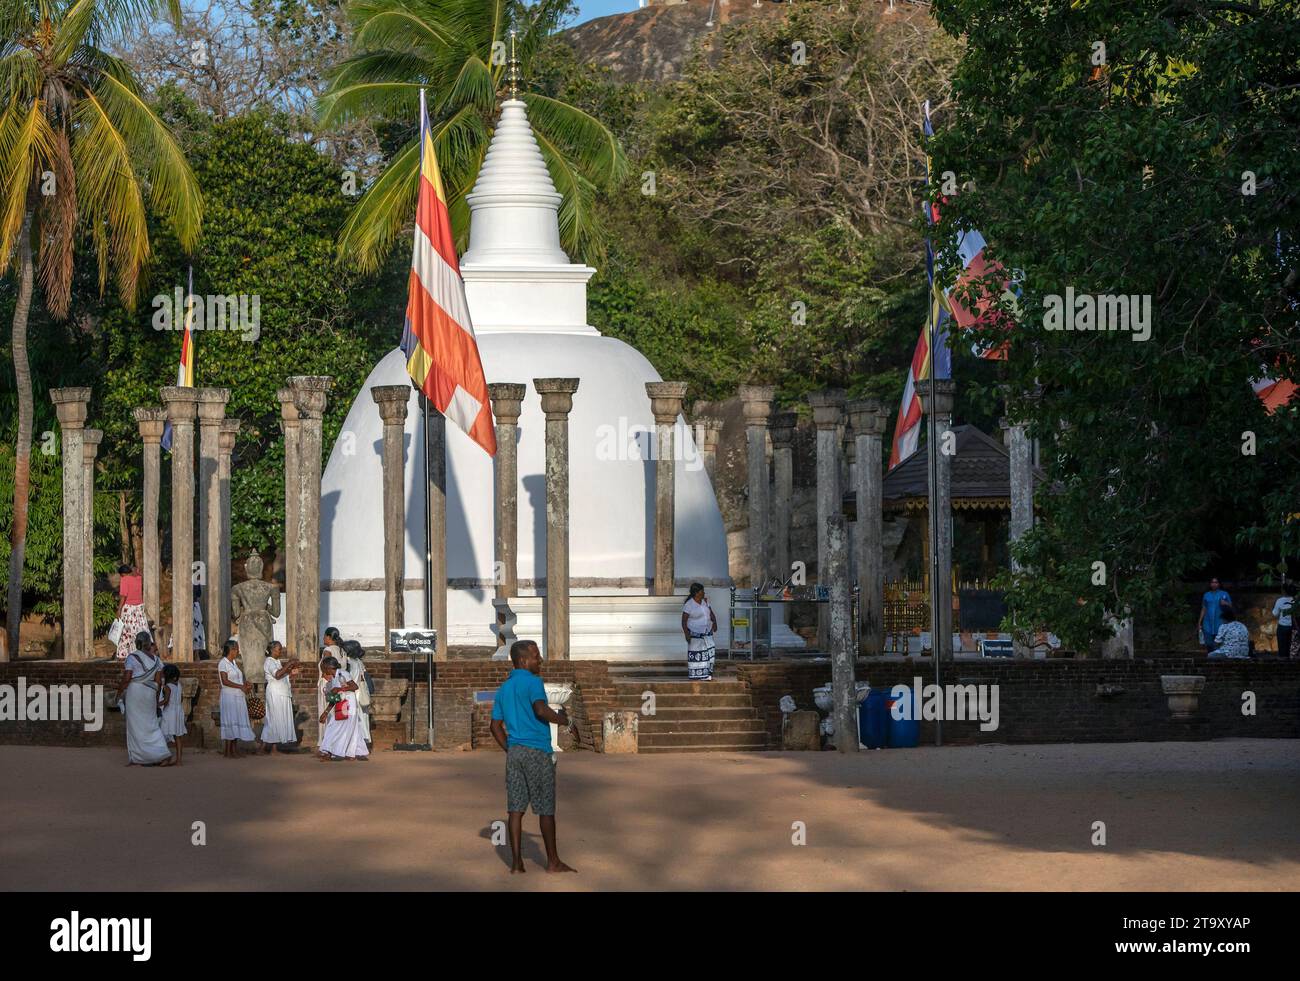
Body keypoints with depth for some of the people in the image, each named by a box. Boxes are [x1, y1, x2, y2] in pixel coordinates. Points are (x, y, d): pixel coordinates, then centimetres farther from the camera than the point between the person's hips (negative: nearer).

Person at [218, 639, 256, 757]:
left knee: (237, 722, 7)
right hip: (229, 696, -8)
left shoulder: (233, 663, 16)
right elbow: (225, 681, -18)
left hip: (238, 697, 8)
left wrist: (245, 684, 2)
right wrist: (241, 686, -18)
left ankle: (235, 750, 10)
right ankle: (227, 751, -4)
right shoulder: (223, 663, -10)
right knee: (231, 722, -7)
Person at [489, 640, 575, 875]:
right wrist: (561, 718, -7)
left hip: (514, 752, 7)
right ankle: (553, 861, 9)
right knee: (546, 809, 2)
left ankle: (517, 862, 0)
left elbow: (496, 726, 15)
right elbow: (541, 710, -25)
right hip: (538, 751, -7)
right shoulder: (532, 682, -9)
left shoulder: (504, 689, 15)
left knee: (516, 808, 4)